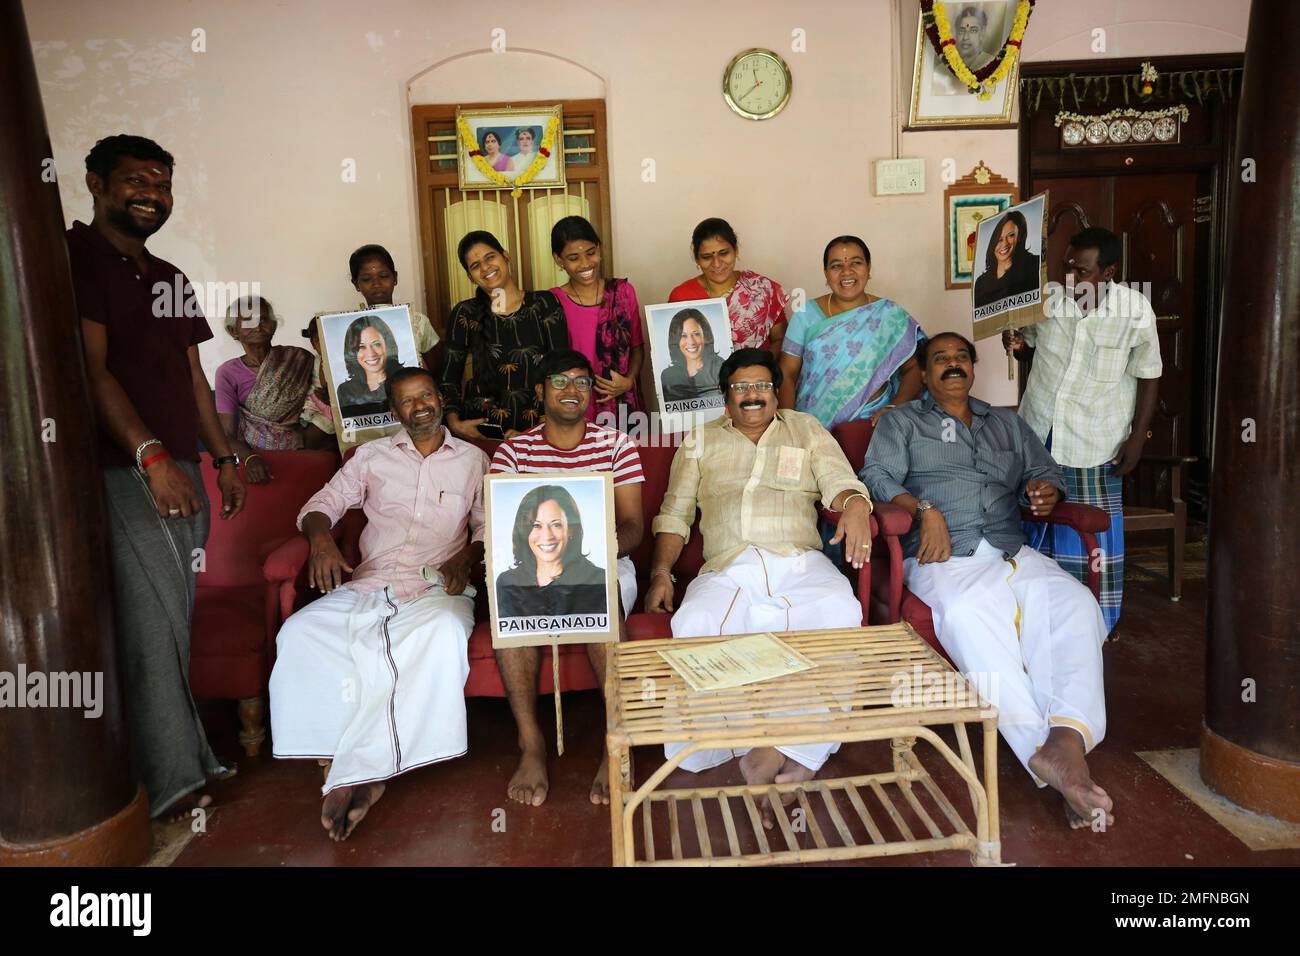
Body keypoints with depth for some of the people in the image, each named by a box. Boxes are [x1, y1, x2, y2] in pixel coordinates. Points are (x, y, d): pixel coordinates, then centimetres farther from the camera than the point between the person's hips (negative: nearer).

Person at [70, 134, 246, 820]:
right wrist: (152, 455, -23)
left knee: (173, 623, 11)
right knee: (151, 624, -5)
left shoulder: (171, 280, 21)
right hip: (123, 474, -7)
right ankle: (174, 778, 3)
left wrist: (223, 457, 19)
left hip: (183, 471, 7)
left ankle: (184, 752, 21)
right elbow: (92, 369, -14)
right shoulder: (73, 257, -3)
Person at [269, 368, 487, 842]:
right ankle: (347, 763, -23)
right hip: (367, 585, 2)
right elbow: (321, 504, 15)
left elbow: (486, 527, 13)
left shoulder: (473, 459, 15)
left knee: (444, 632, -38)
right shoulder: (373, 455, 17)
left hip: (436, 588, -2)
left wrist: (468, 556, -9)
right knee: (299, 634, -27)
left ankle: (357, 771, -28)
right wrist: (322, 539, -8)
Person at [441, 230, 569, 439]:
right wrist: (454, 423, -8)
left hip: (537, 426, -1)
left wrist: (538, 432, -9)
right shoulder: (465, 314, 7)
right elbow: (449, 376, 9)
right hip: (480, 429, 1)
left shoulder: (544, 304, 4)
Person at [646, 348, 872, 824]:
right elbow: (674, 515, 18)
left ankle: (778, 752, -27)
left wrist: (855, 505, -15)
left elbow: (840, 482, 10)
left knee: (839, 612, -33)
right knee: (693, 625, -32)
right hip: (727, 570, 0)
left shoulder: (805, 429, 23)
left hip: (798, 562, 0)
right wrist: (661, 572, 2)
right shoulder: (701, 441, 23)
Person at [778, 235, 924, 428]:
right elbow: (787, 374, 5)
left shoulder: (891, 315, 7)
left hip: (870, 420, 0)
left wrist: (894, 409, -9)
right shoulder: (806, 314, 7)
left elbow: (914, 369, 8)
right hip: (811, 423, 1)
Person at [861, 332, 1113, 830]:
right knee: (971, 613, -39)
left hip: (1012, 552, 4)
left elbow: (1045, 470, 28)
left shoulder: (1008, 424, 31)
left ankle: (1069, 735, -45)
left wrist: (1046, 490, 2)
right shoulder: (901, 421, 18)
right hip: (943, 559, -4)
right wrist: (924, 510, -14)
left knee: (1074, 604, -30)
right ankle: (1043, 750, -45)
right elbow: (878, 477, 4)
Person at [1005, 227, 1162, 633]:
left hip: (1094, 444, -3)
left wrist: (1138, 436, -6)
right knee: (1037, 522, 13)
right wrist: (1016, 343, -10)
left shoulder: (1135, 310, -11)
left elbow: (1148, 375, -3)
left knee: (1095, 532, 6)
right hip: (1039, 434, 3)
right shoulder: (1048, 299, -4)